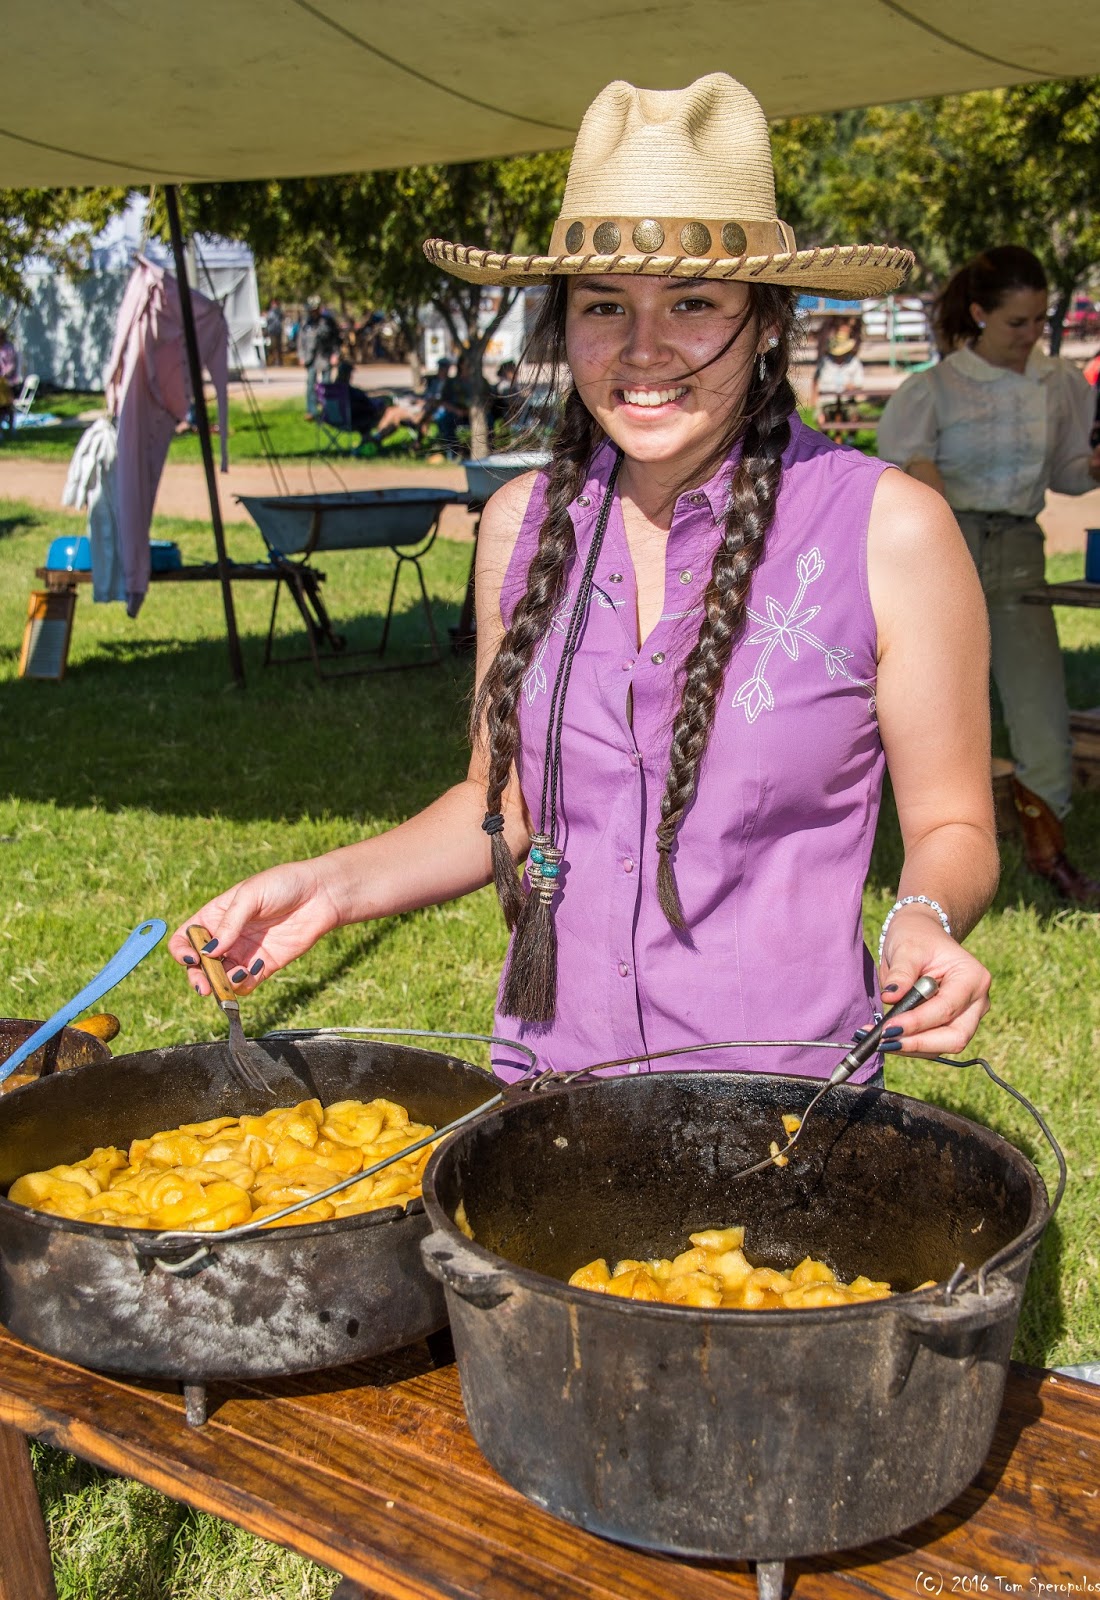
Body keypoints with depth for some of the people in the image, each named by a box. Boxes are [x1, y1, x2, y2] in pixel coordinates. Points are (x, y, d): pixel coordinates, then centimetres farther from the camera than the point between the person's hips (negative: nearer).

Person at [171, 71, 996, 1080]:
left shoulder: (889, 531, -12)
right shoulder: (524, 524, 0)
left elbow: (952, 826, -3)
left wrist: (924, 922, -23)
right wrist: (332, 887, -3)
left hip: (784, 1085, -3)